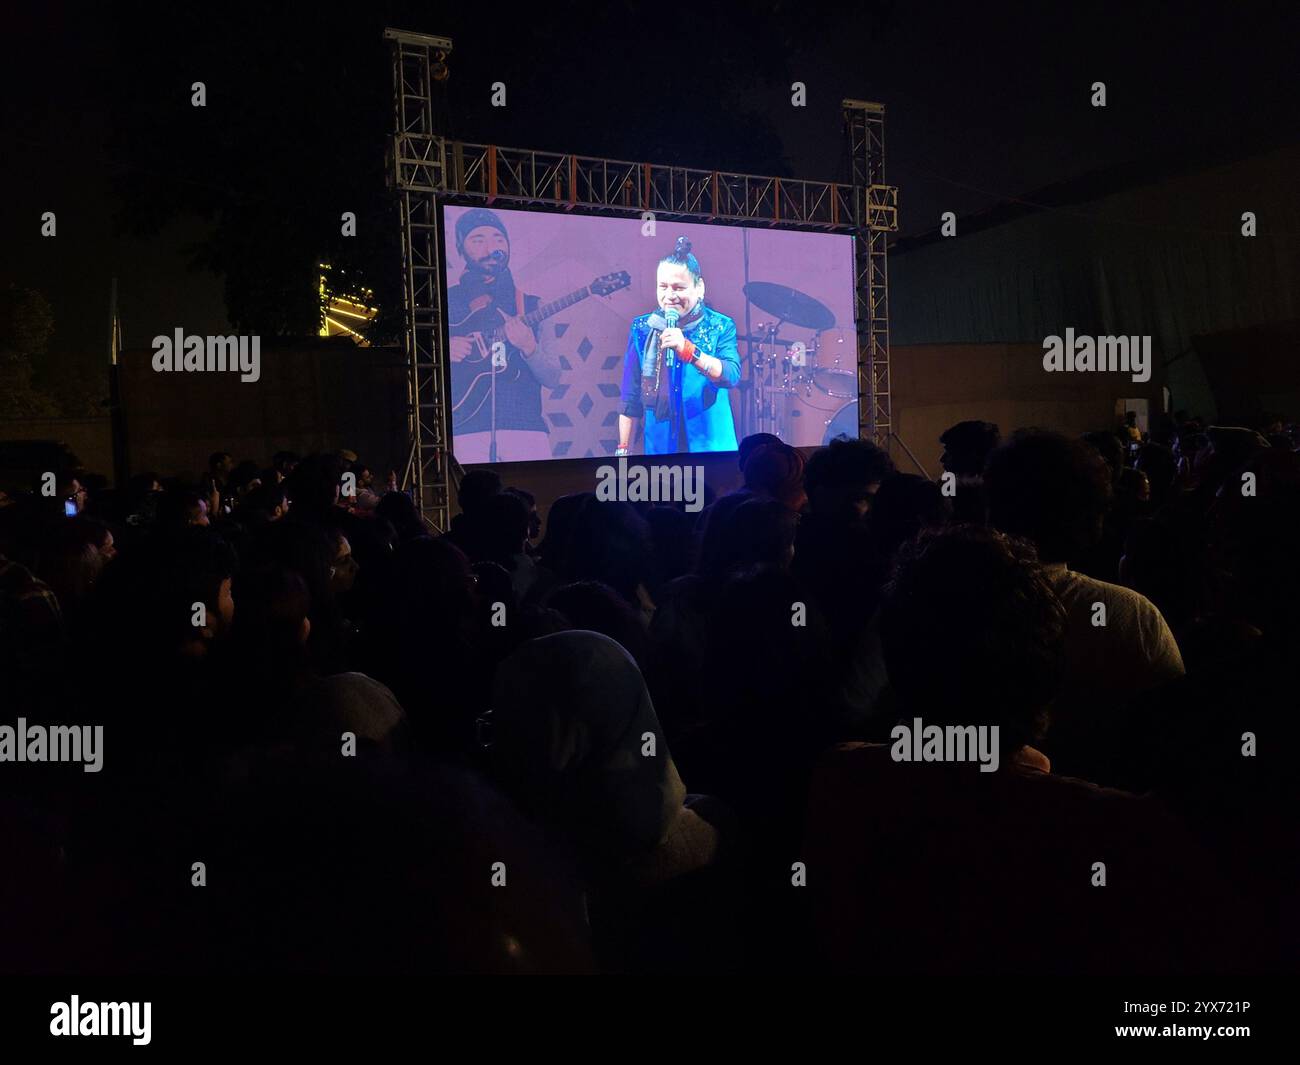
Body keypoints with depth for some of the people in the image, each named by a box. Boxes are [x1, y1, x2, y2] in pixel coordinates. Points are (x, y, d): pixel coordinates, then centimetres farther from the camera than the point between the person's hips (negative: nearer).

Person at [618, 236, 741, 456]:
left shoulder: (720, 327, -4)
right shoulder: (643, 329, 1)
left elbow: (732, 376, -20)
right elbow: (631, 397, 4)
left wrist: (687, 349, -31)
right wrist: (623, 450, 4)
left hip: (710, 445, -1)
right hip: (659, 446, 2)